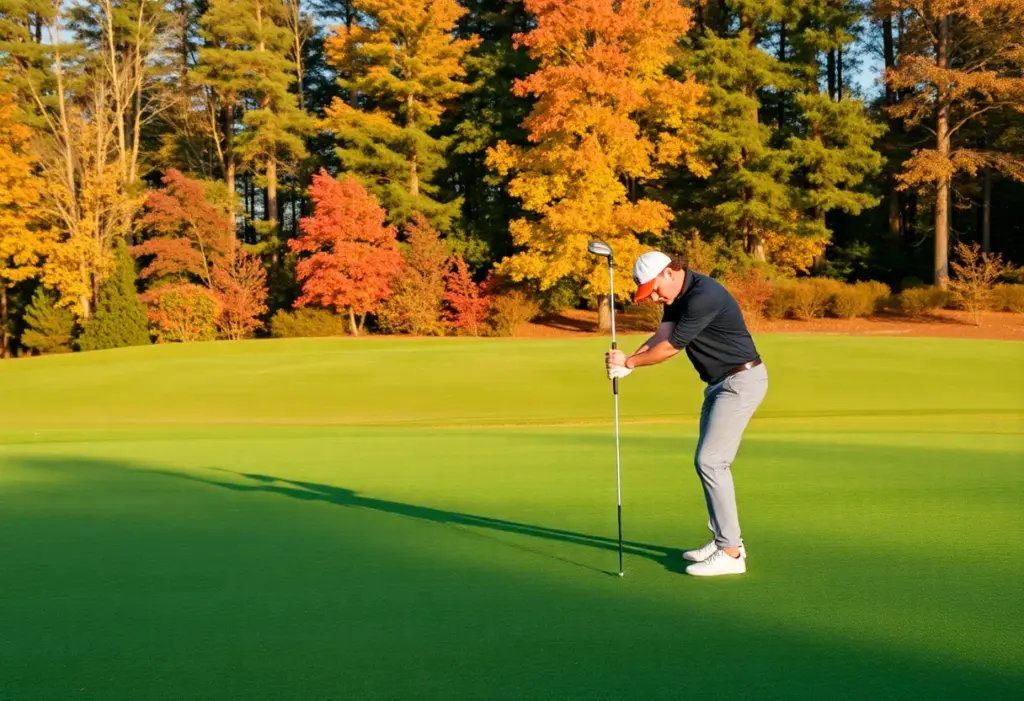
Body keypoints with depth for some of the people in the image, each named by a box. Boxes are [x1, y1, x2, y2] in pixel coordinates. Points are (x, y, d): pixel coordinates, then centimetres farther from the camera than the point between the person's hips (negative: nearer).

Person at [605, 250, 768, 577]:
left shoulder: (703, 296, -24)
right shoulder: (676, 295, 7)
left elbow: (672, 346, -21)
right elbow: (662, 335, -5)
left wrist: (629, 362, -11)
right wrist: (628, 361, -21)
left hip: (742, 380, -10)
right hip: (721, 383, 10)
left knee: (710, 460, -13)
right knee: (712, 461, 12)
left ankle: (730, 553, -10)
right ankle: (724, 540, 21)